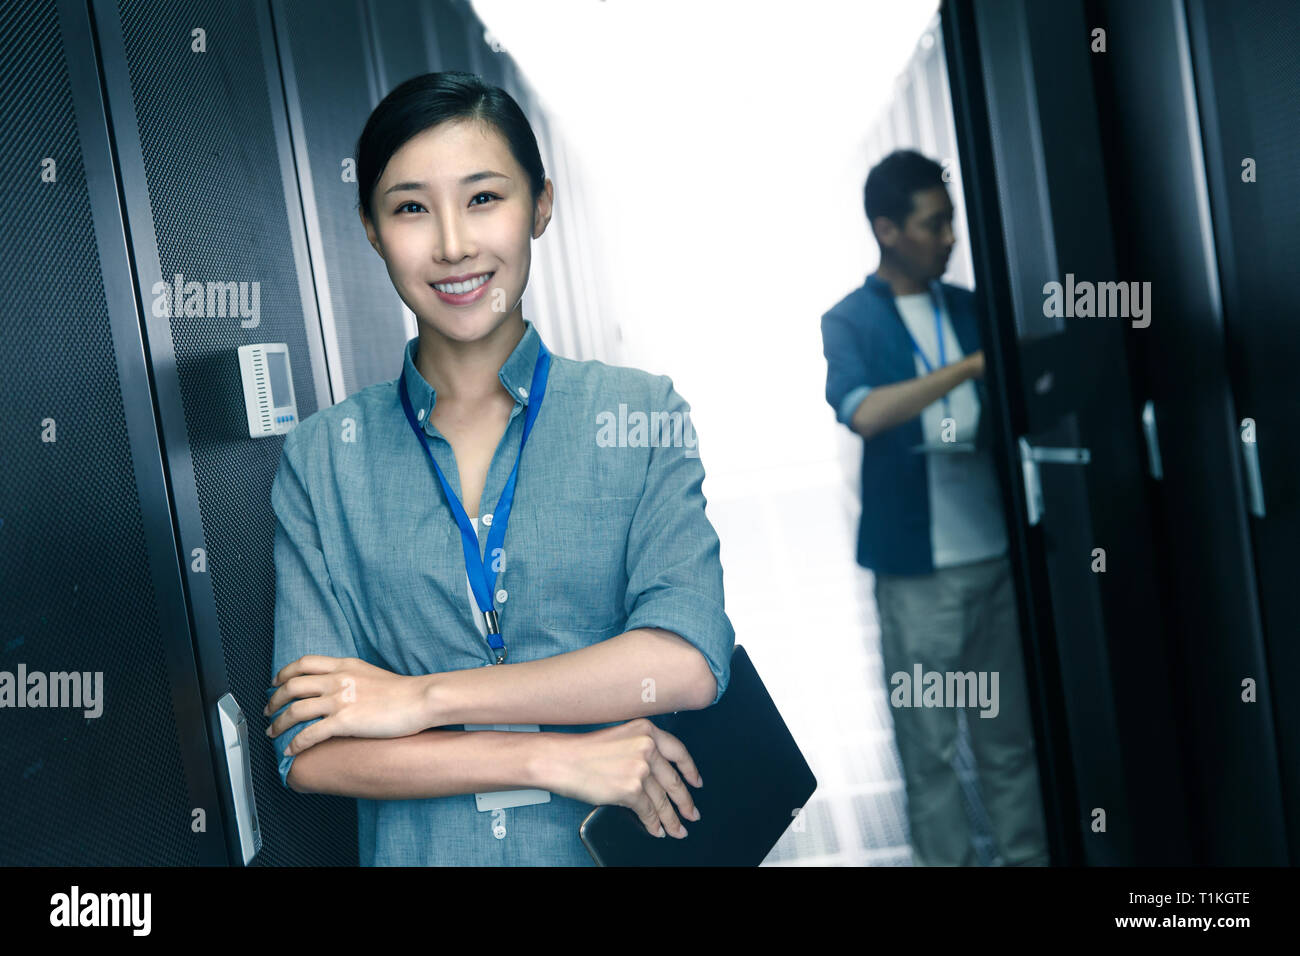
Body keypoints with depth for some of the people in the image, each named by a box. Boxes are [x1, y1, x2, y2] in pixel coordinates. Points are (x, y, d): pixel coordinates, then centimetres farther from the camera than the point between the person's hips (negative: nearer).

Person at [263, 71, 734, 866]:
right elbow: (308, 752, -7)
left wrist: (421, 697, -14)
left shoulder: (644, 414, -3)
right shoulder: (322, 458, -1)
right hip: (413, 851, 0)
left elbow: (689, 662, -15)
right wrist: (557, 761, -16)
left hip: (616, 849, 0)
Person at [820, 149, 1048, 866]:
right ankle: (948, 861, 16)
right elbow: (864, 413, -21)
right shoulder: (848, 322, -2)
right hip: (917, 566, -4)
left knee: (1010, 732, 10)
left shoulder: (971, 307, 11)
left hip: (998, 550, 4)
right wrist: (969, 366, -23)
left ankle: (1030, 855, 21)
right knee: (928, 741, 4)